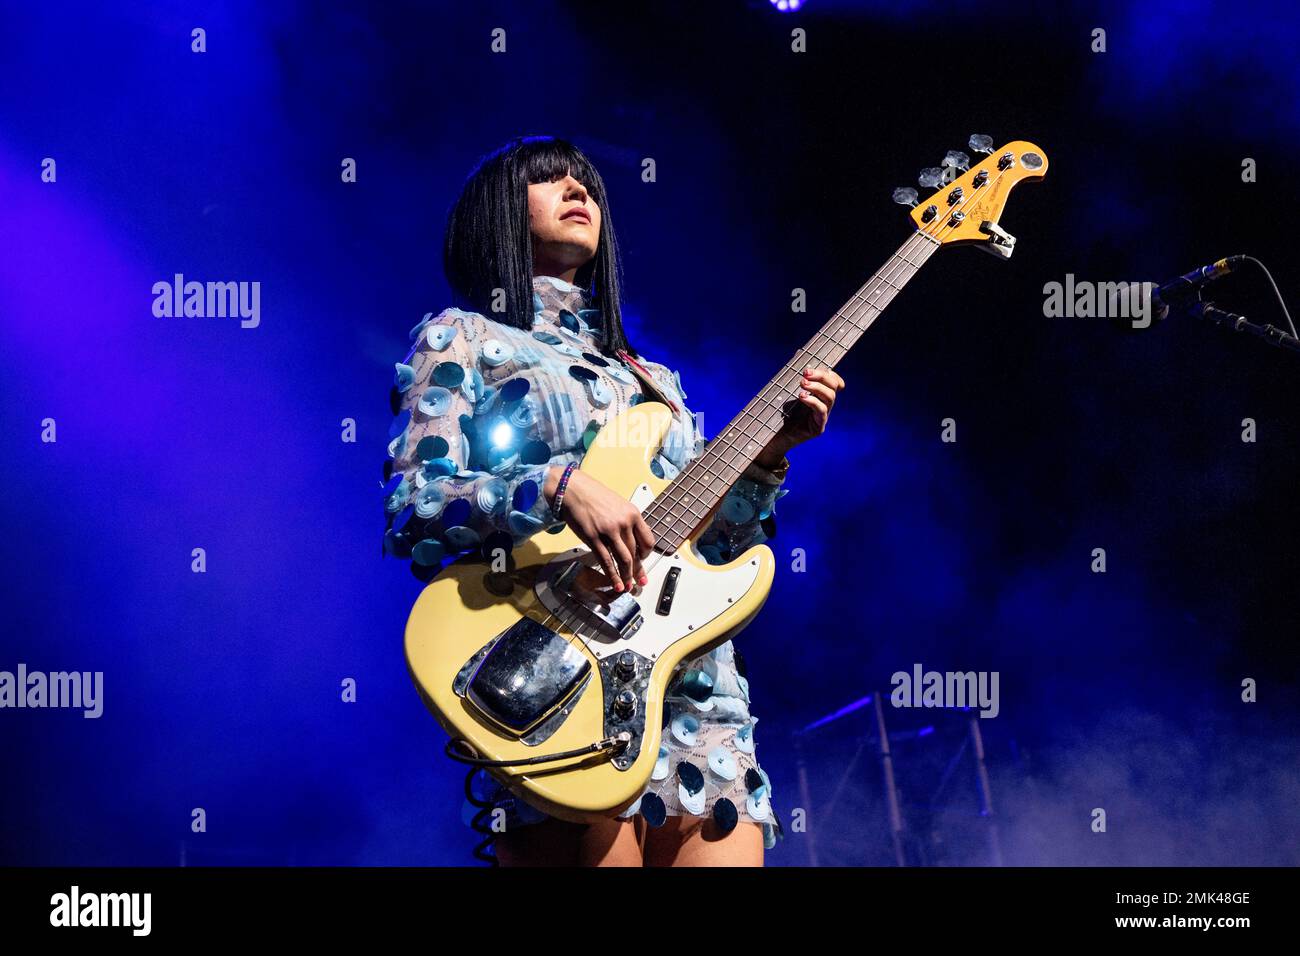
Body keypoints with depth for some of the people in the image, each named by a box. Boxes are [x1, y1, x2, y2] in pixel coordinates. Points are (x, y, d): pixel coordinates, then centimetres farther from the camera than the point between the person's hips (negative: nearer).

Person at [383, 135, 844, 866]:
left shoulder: (648, 376, 28)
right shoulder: (461, 339, 10)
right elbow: (409, 512, -4)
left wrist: (767, 454, 7)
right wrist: (557, 486, -18)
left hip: (696, 683, 6)